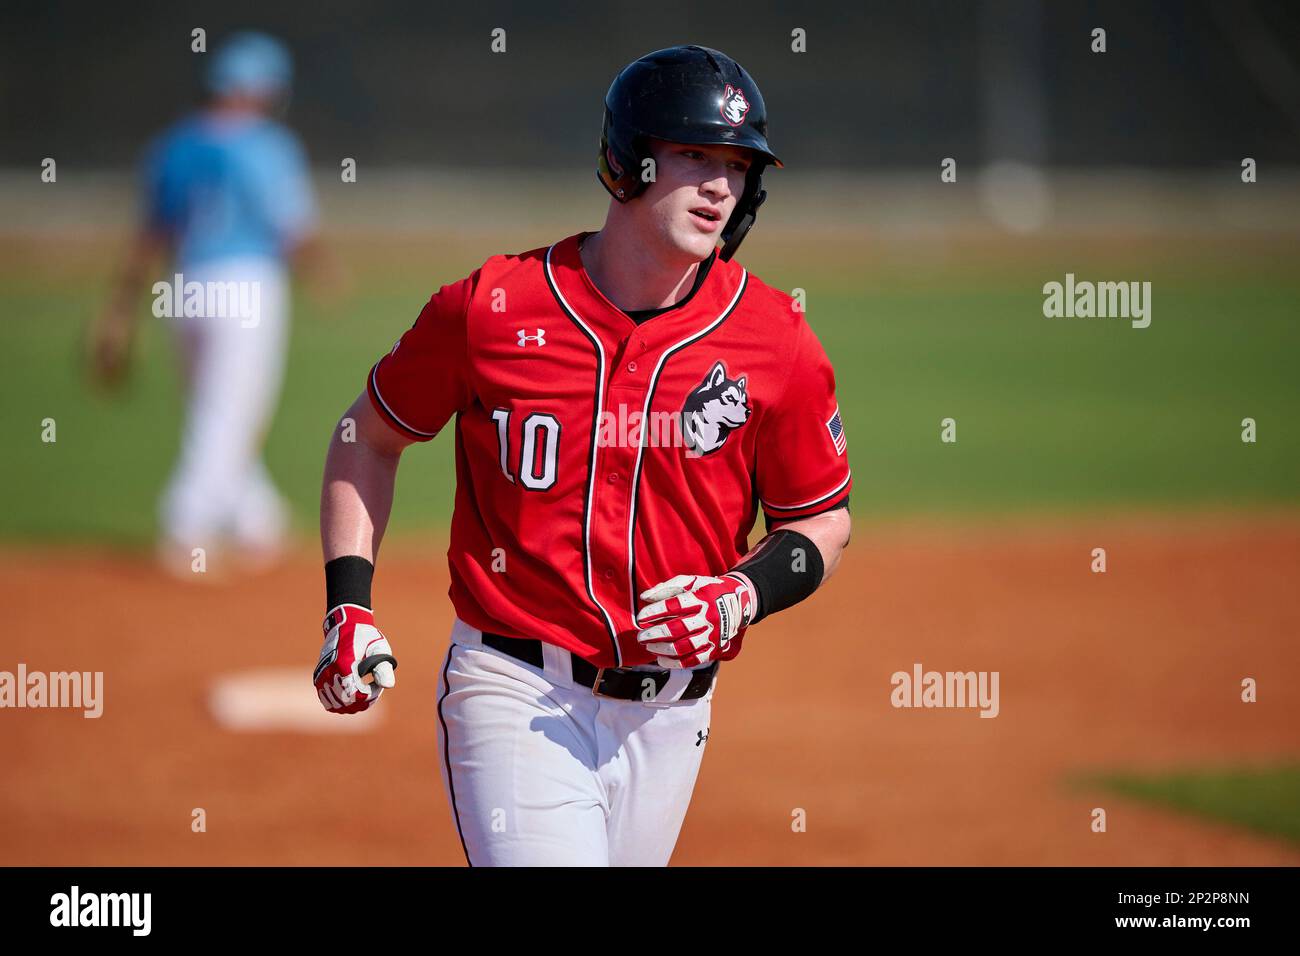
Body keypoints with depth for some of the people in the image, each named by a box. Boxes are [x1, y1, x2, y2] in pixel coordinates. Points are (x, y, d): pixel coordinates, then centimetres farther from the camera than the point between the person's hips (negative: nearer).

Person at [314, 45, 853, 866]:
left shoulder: (775, 341, -1)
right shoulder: (490, 306, -5)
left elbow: (823, 523, 9)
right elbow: (372, 436, 11)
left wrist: (741, 599, -12)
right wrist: (349, 607, 1)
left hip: (667, 711, 3)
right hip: (517, 697, -3)